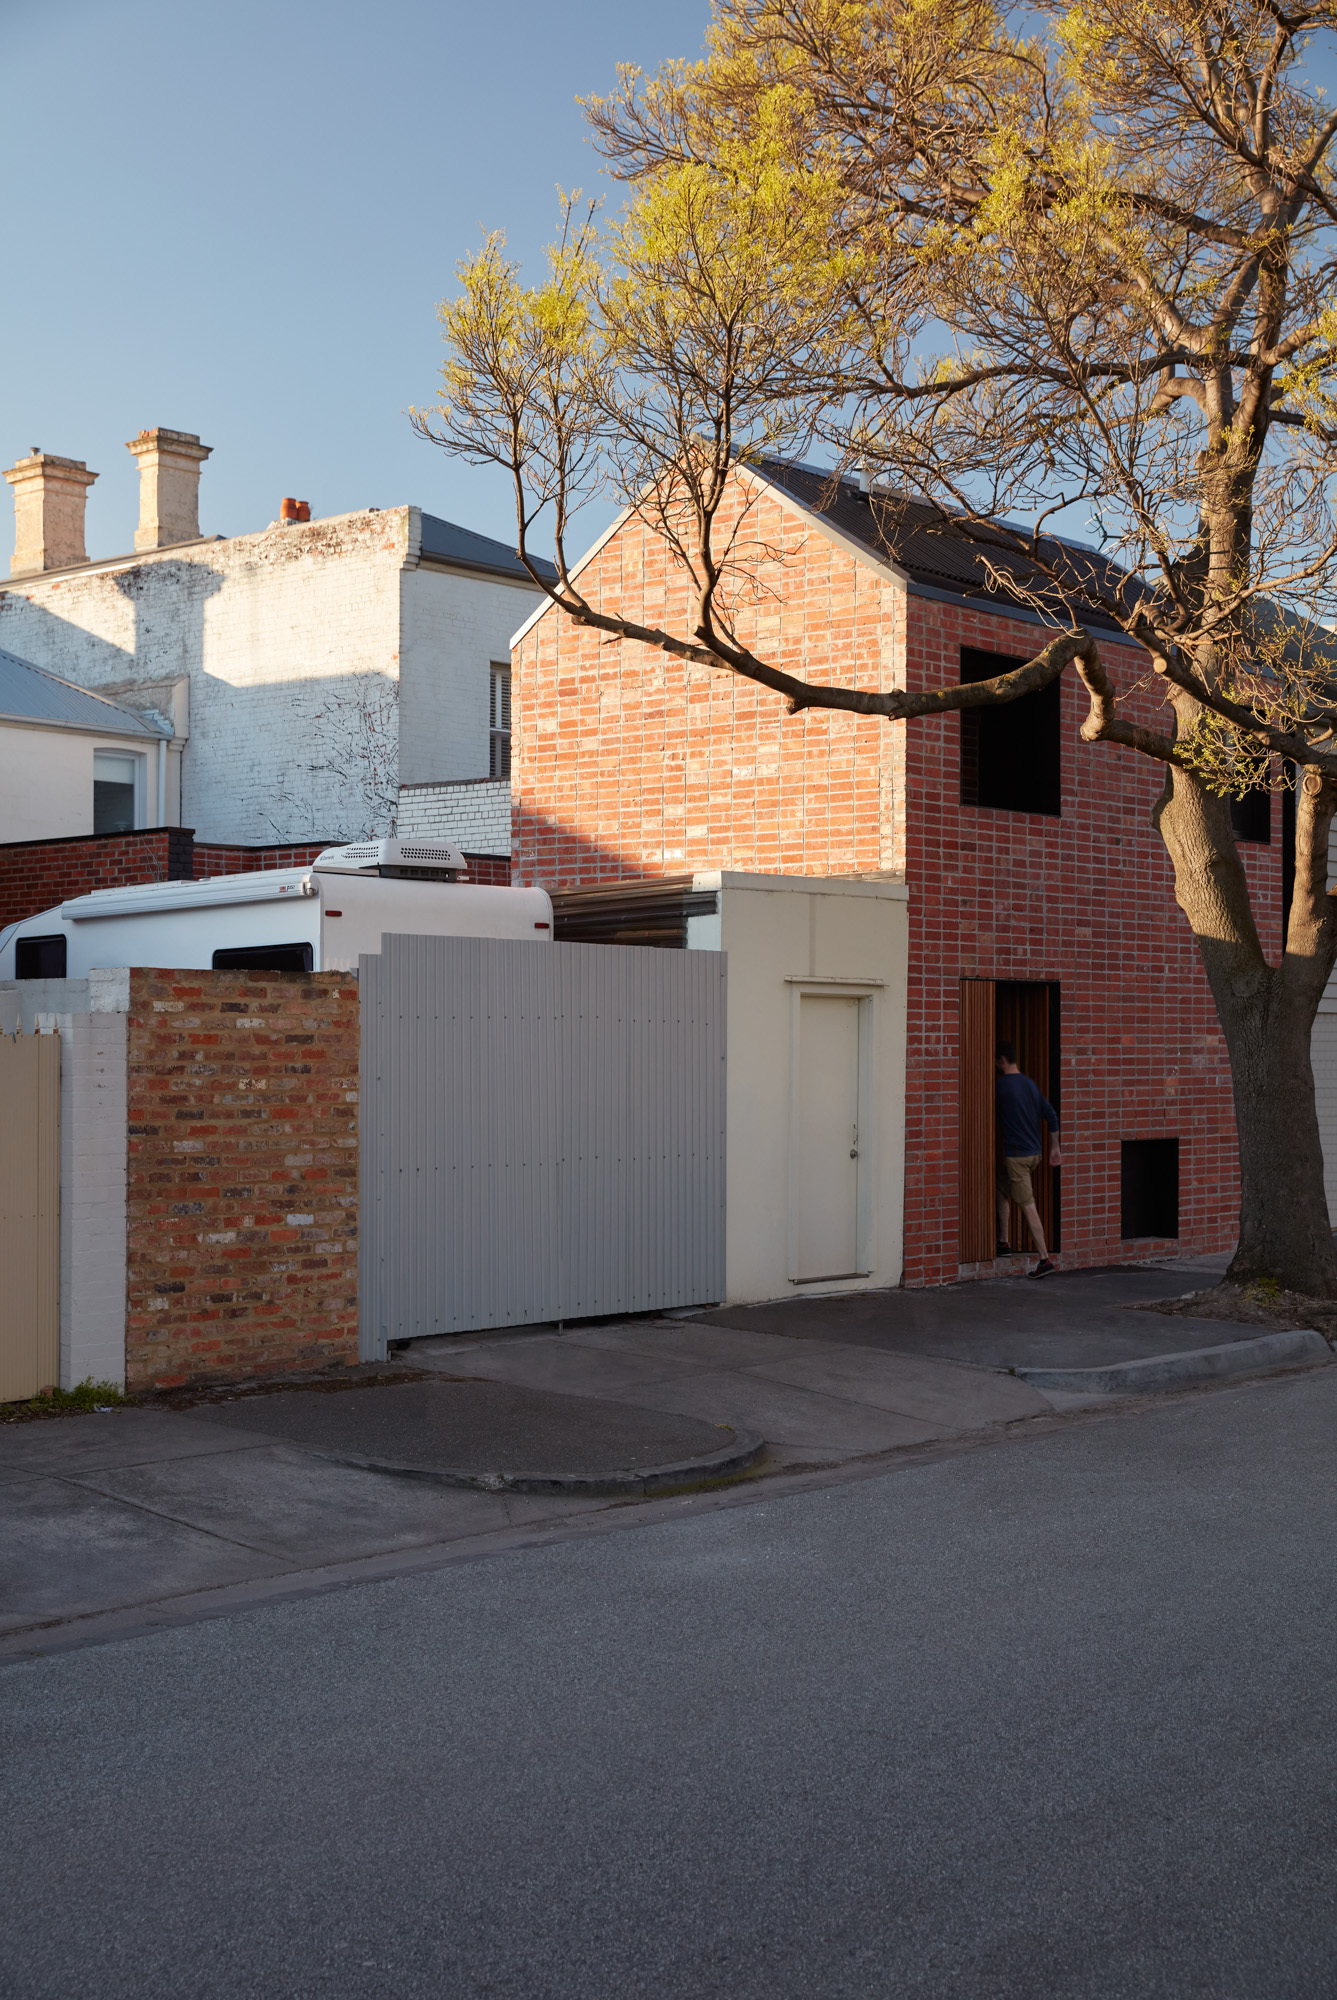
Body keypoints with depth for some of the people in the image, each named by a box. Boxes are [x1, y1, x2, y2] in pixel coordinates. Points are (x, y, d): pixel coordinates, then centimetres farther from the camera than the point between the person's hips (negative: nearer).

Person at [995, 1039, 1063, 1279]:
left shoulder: (1001, 1085, -13)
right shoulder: (1030, 1084, 10)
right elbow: (1051, 1115, 9)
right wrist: (1055, 1148, 14)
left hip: (1016, 1155, -8)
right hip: (1034, 1153, 8)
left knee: (1027, 1206, -7)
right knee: (1001, 1189, 24)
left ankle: (1045, 1258, -10)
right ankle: (1003, 1243, 27)